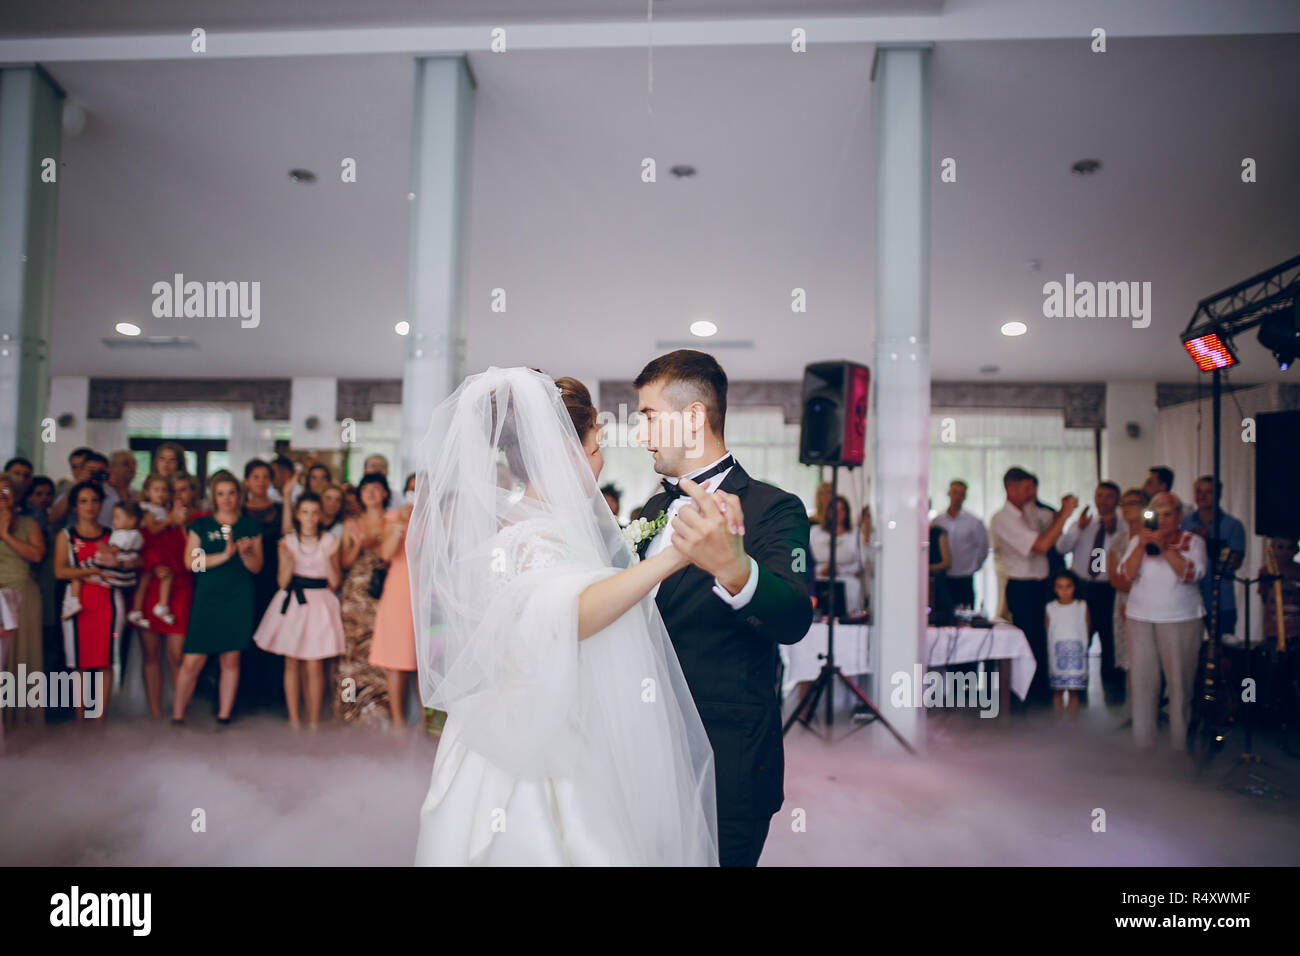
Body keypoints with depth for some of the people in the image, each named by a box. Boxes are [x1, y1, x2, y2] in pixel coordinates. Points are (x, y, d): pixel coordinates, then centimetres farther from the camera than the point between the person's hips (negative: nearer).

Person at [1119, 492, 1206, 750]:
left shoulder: (1192, 541, 4)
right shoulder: (1138, 540, 9)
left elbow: (1192, 573, -12)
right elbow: (1127, 574, -2)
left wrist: (1165, 548, -21)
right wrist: (1141, 547, -15)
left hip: (1182, 621, -2)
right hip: (1140, 620, 2)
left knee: (1180, 681, -1)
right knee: (1142, 681, 1)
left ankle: (1180, 745, 8)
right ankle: (1143, 744, 8)